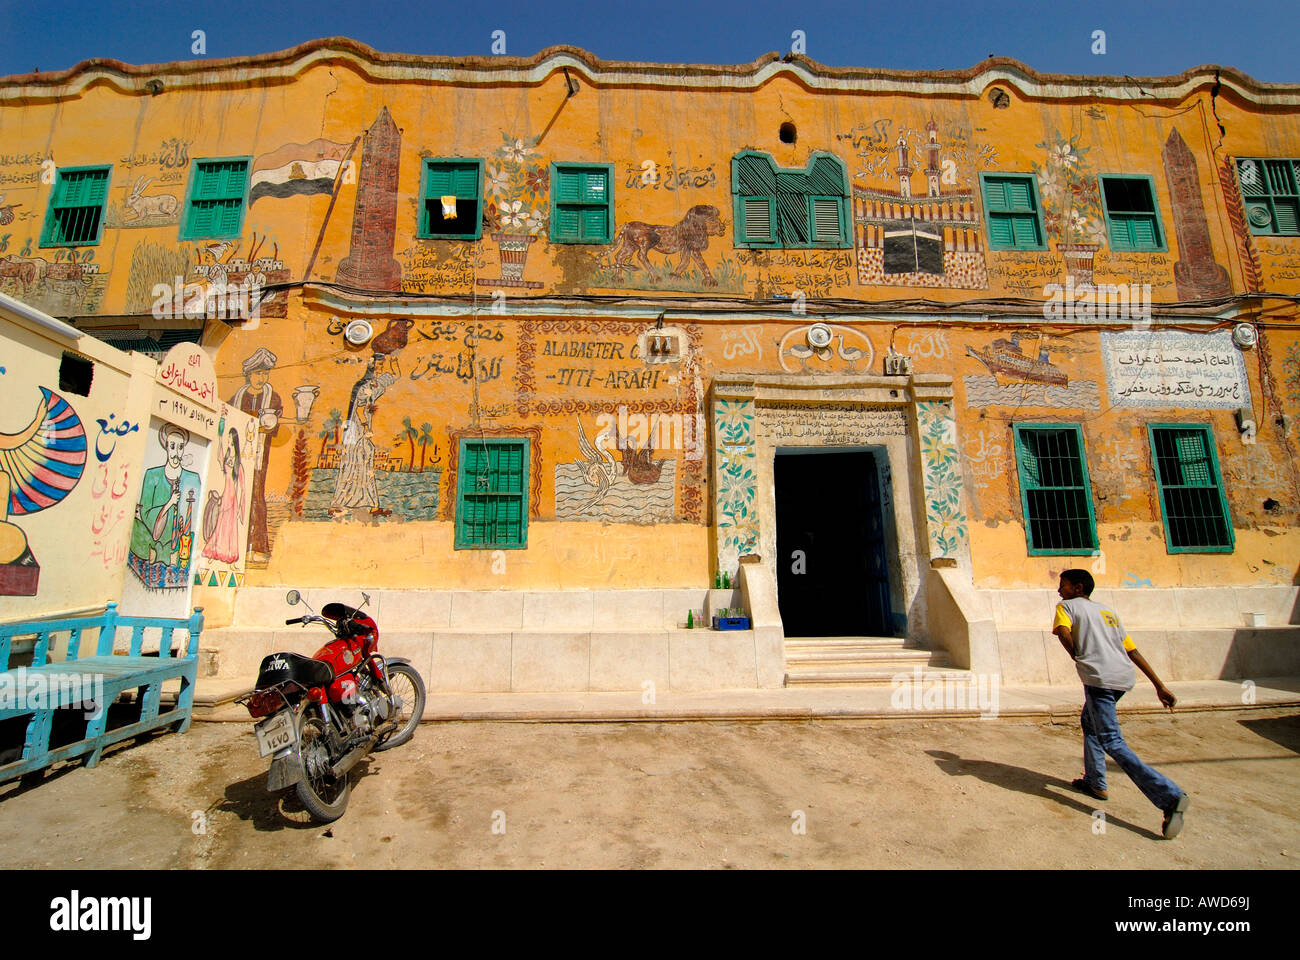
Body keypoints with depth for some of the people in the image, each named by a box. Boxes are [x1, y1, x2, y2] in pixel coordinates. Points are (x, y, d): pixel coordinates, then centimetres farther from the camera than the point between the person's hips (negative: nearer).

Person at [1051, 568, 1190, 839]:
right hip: (1126, 677, 9)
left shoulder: (1067, 606, 5)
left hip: (1099, 678, -9)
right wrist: (1160, 685, 22)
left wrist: (1079, 658, 1)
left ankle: (1169, 795, -20)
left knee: (1112, 742, -7)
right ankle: (1095, 783, 29)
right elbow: (1134, 652, 22)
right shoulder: (1109, 612, 25)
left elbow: (1064, 632, -15)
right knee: (1089, 722, 25)